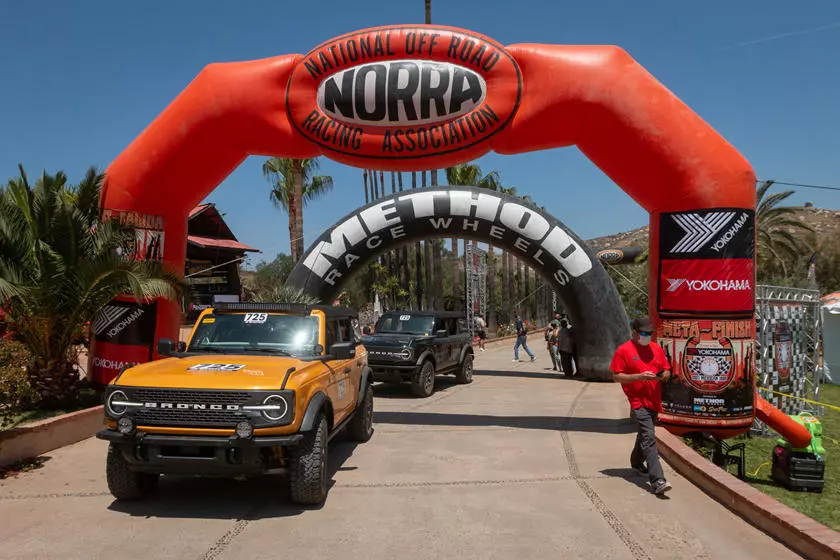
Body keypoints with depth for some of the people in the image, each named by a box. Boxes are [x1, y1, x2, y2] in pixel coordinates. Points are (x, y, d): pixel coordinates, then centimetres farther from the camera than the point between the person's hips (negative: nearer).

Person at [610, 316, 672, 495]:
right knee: (649, 438, -16)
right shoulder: (624, 350, -6)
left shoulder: (656, 348, 11)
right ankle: (658, 481, -21)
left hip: (654, 401, 7)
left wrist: (663, 375, -7)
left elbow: (667, 371, 17)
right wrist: (639, 376, -19)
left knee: (644, 434, 23)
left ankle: (637, 462, 48)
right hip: (638, 401, -6)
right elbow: (616, 377, -7)